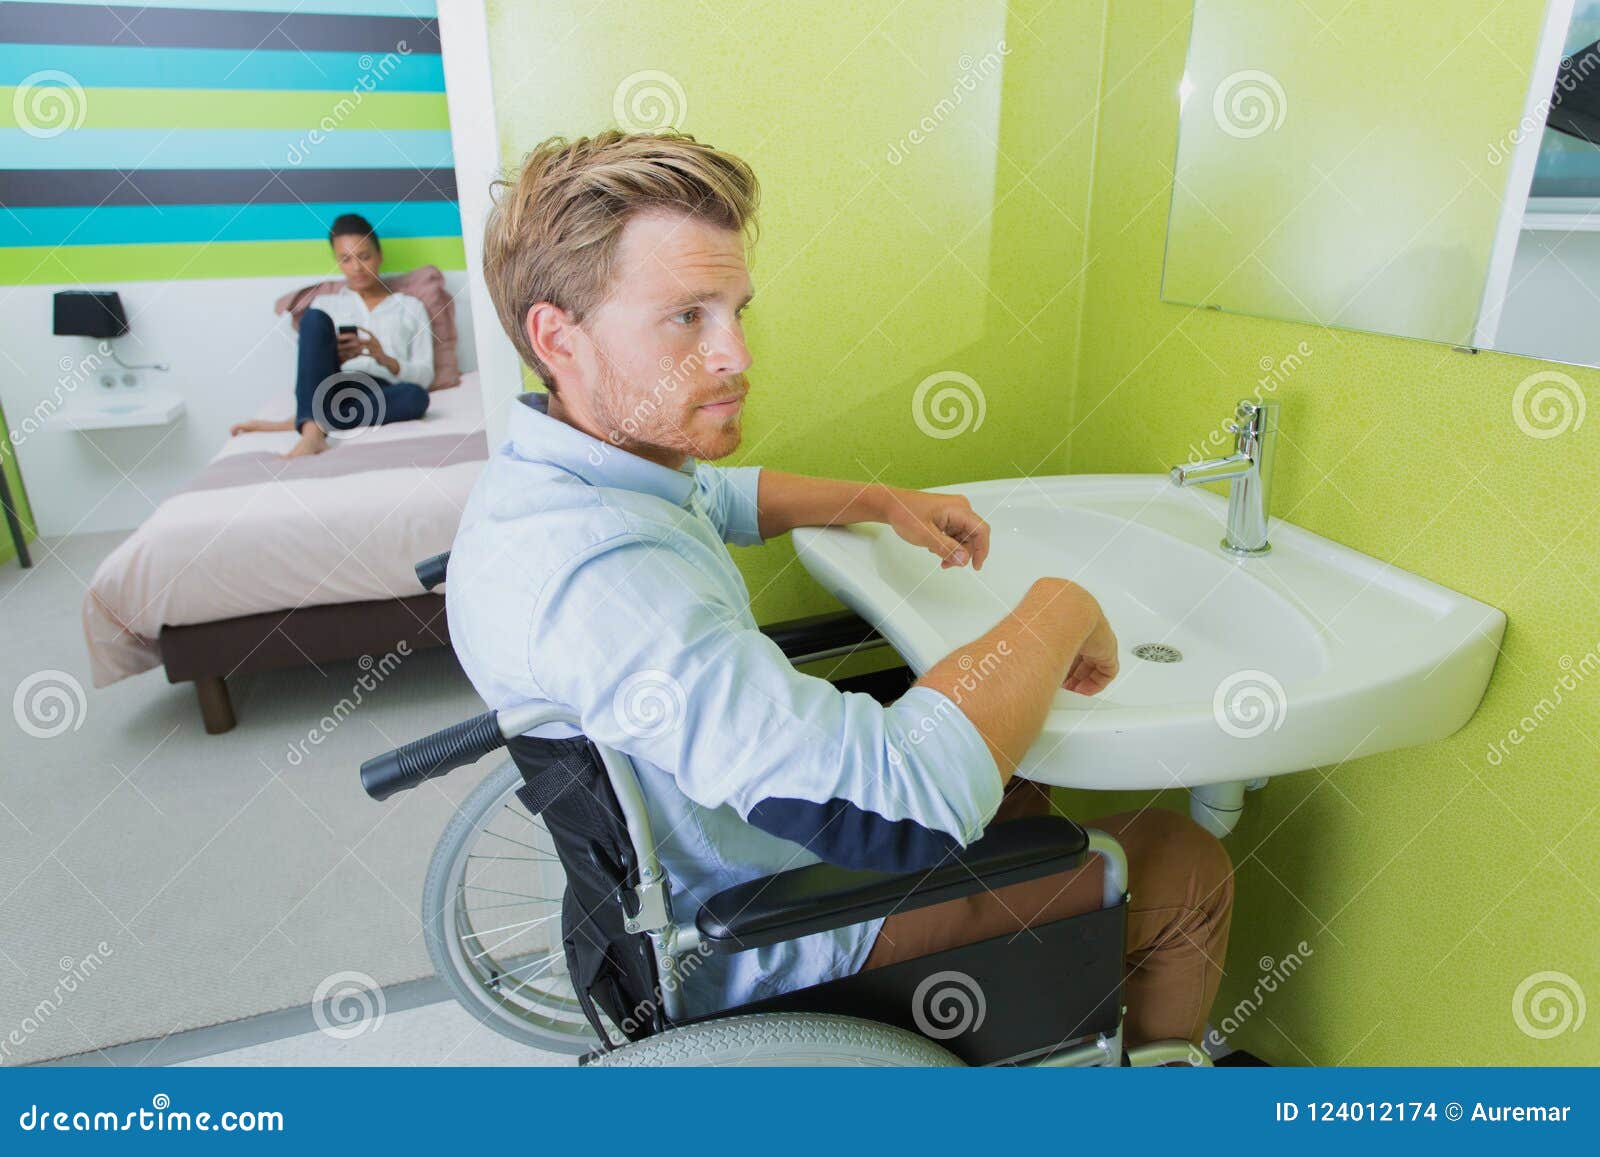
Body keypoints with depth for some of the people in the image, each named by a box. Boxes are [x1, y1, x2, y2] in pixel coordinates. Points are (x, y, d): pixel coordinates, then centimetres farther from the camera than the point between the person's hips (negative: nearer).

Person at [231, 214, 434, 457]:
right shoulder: (325, 304, 25)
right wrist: (333, 357, -8)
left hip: (382, 394, -1)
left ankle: (298, 423, -32)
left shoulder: (411, 307, 20)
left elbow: (424, 376, 10)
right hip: (333, 389, 1)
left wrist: (384, 359, -9)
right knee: (314, 317, -25)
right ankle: (312, 430, -41)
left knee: (415, 396, -38)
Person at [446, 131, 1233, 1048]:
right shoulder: (600, 576, -40)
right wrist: (1061, 612, -28)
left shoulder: (551, 469, -6)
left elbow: (724, 496, 16)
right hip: (755, 947, -9)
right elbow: (905, 804, -45)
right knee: (1188, 869, 1)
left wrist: (886, 501, 5)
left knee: (1014, 784, 28)